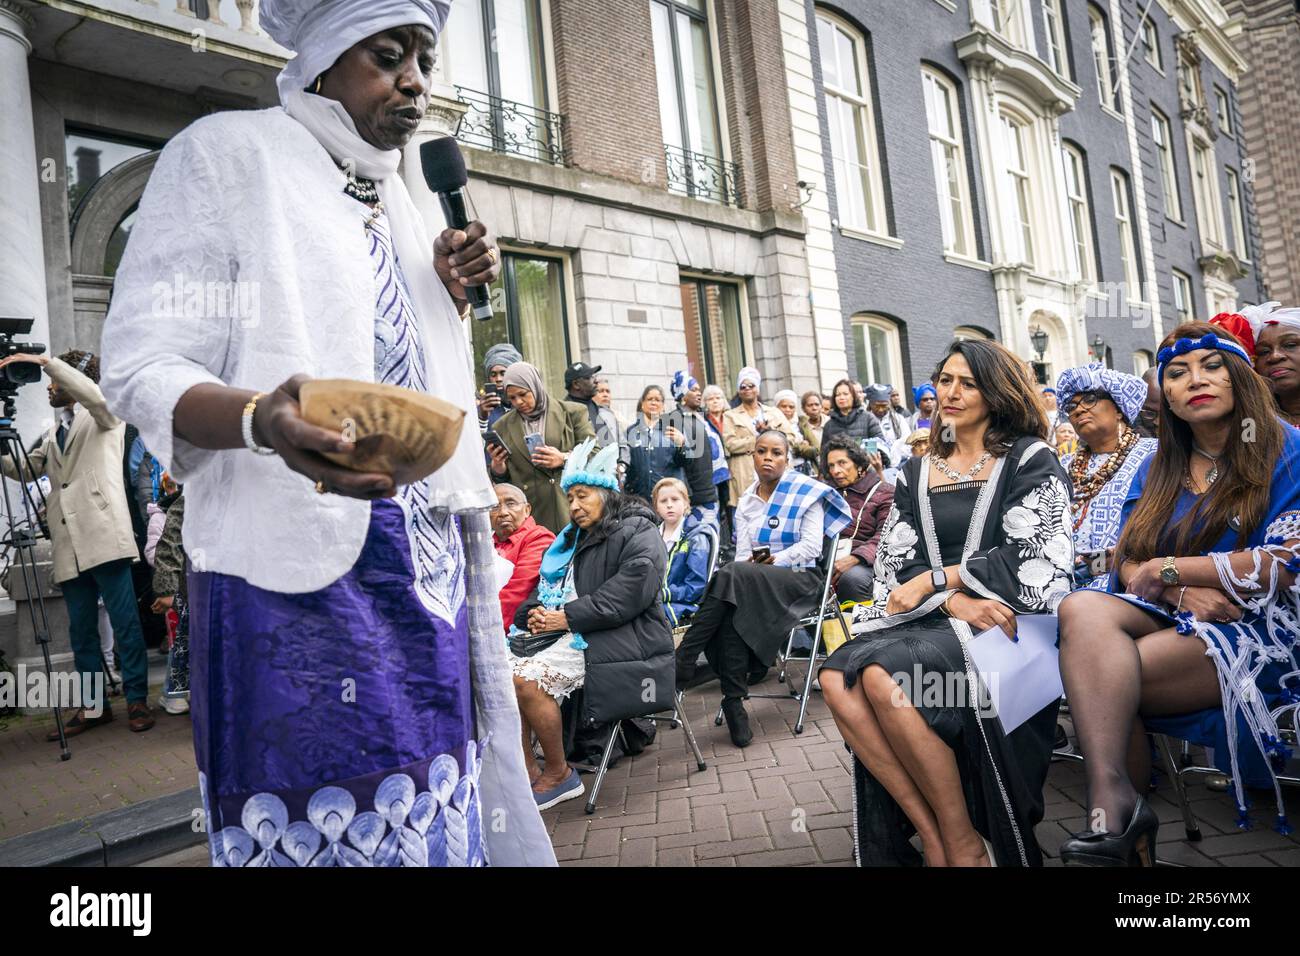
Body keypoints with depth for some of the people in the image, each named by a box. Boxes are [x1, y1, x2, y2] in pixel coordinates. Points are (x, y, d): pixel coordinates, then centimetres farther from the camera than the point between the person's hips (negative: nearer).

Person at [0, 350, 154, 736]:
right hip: (69, 546, 7)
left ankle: (137, 700, 0)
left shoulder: (102, 416, 6)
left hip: (104, 536, -7)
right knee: (81, 630, 8)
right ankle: (93, 706, 15)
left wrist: (44, 361, -14)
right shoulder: (53, 434, 26)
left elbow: (95, 394, -16)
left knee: (125, 624, -5)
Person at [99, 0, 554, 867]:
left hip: (429, 559, 7)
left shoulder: (393, 193, 18)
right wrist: (263, 421, -30)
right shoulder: (226, 153, -2)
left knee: (439, 815, 10)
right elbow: (142, 365, -10)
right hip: (299, 561, -6)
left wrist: (453, 296, 6)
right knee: (324, 822, -1)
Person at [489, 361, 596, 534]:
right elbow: (502, 478, 17)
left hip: (571, 509, -1)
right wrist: (497, 464, -5)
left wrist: (564, 459, -12)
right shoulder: (503, 426, 13)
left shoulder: (573, 413, 6)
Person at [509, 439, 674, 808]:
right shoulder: (575, 536, 21)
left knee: (527, 678, -25)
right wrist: (538, 611, -5)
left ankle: (558, 775, -7)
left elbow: (630, 593, -19)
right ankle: (527, 772, -1)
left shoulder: (638, 533, -6)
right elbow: (549, 584, 19)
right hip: (572, 632, 9)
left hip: (620, 637, -9)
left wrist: (568, 617, -18)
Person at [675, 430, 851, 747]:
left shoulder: (806, 492, 4)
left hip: (800, 579, -4)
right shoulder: (746, 502, 18)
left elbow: (812, 545, -6)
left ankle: (684, 662, -32)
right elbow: (742, 554, 9)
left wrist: (776, 560, -17)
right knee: (732, 611, -33)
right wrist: (751, 561, -14)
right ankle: (734, 703, -28)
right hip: (753, 585, 4)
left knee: (733, 576, -33)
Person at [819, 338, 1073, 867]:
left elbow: (1033, 560, -7)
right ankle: (933, 837, -17)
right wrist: (951, 601, -13)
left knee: (883, 674, -33)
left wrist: (936, 578, -7)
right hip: (935, 623, 5)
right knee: (839, 678, -27)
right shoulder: (916, 475, 17)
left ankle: (963, 843, -15)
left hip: (1007, 622, -5)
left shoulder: (1030, 460, 5)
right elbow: (897, 564, 6)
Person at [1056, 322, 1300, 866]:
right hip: (1169, 619, 5)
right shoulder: (1157, 469, 18)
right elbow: (1128, 565, 10)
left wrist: (1169, 569, -7)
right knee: (1083, 608, -32)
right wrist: (1183, 594, -12)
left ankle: (1118, 821, -21)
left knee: (1096, 680, -31)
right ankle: (1114, 802, -40)